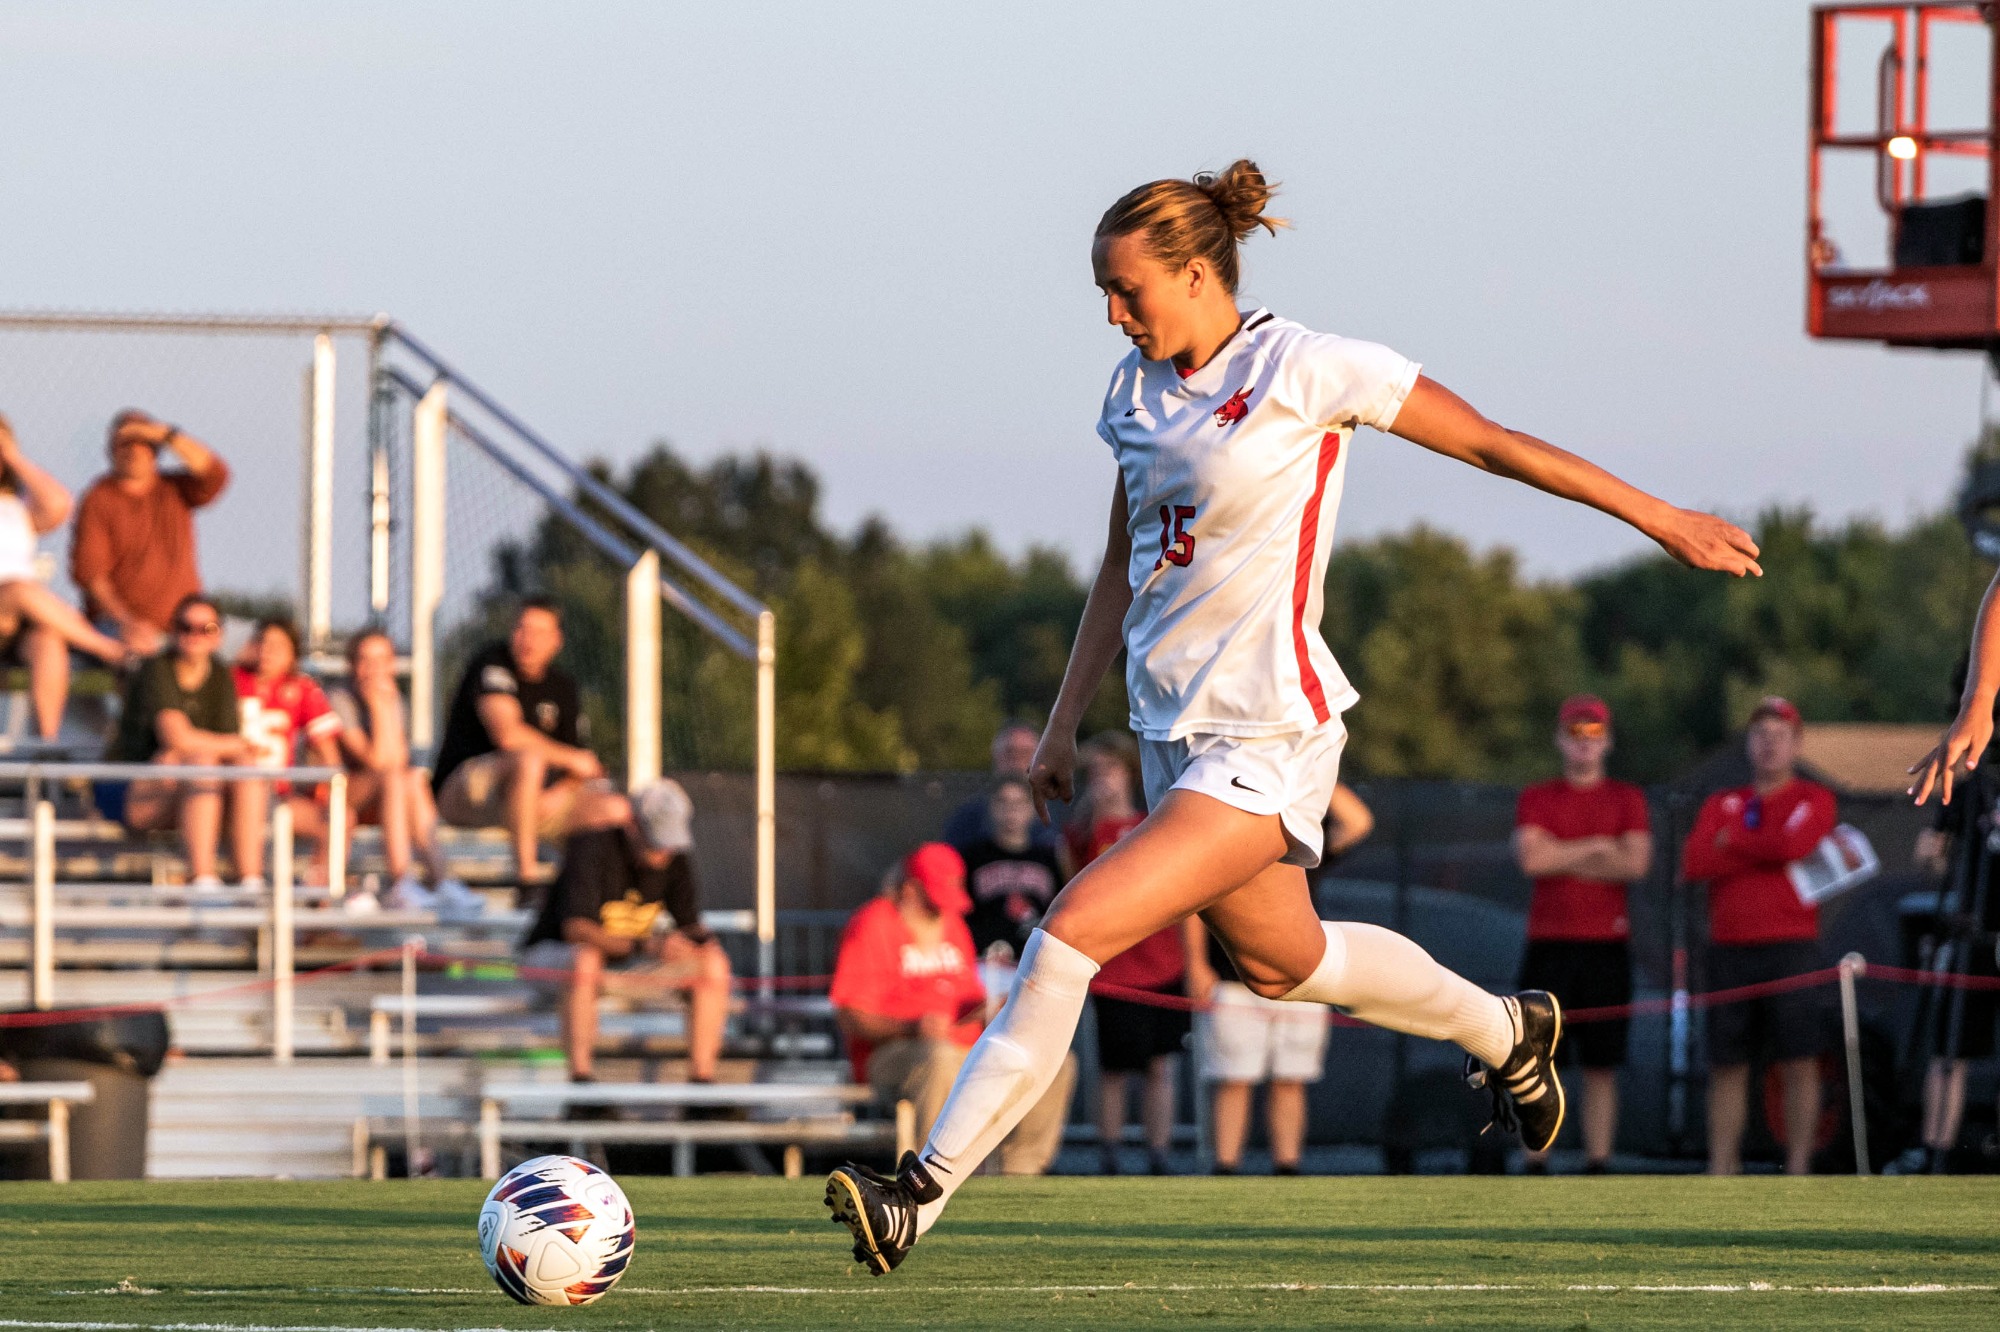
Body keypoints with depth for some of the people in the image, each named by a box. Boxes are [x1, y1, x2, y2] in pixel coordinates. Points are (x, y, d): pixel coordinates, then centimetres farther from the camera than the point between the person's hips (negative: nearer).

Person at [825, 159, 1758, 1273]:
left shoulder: (1304, 371, -14)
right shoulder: (1138, 389, 7)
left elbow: (1490, 443, -6)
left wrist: (1660, 519, -1)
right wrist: (1067, 720, 17)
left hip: (1265, 740, -8)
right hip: (1175, 727, 8)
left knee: (1075, 930, -19)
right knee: (1277, 960, 23)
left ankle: (927, 1190, -17)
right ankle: (1505, 1032, 47)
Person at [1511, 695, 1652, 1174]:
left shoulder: (1627, 800, 10)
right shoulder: (1536, 798, 10)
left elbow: (1636, 862, -6)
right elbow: (1530, 858, -7)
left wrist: (1561, 859, -5)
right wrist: (1595, 848, -5)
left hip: (1607, 945, 0)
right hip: (1549, 943, 0)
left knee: (1601, 1067, -1)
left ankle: (1597, 1166, 1)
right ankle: (1535, 1167, -4)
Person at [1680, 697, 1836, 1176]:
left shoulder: (1813, 800, 5)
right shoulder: (1721, 805, 17)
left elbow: (1794, 844, -15)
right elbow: (1694, 863, 0)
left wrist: (1731, 841, -1)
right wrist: (1768, 850, -5)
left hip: (1789, 947, -4)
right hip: (1729, 951, 4)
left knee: (1798, 1063, -6)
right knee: (1726, 1065, 3)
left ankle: (1797, 1168, -6)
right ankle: (1721, 1168, 6)